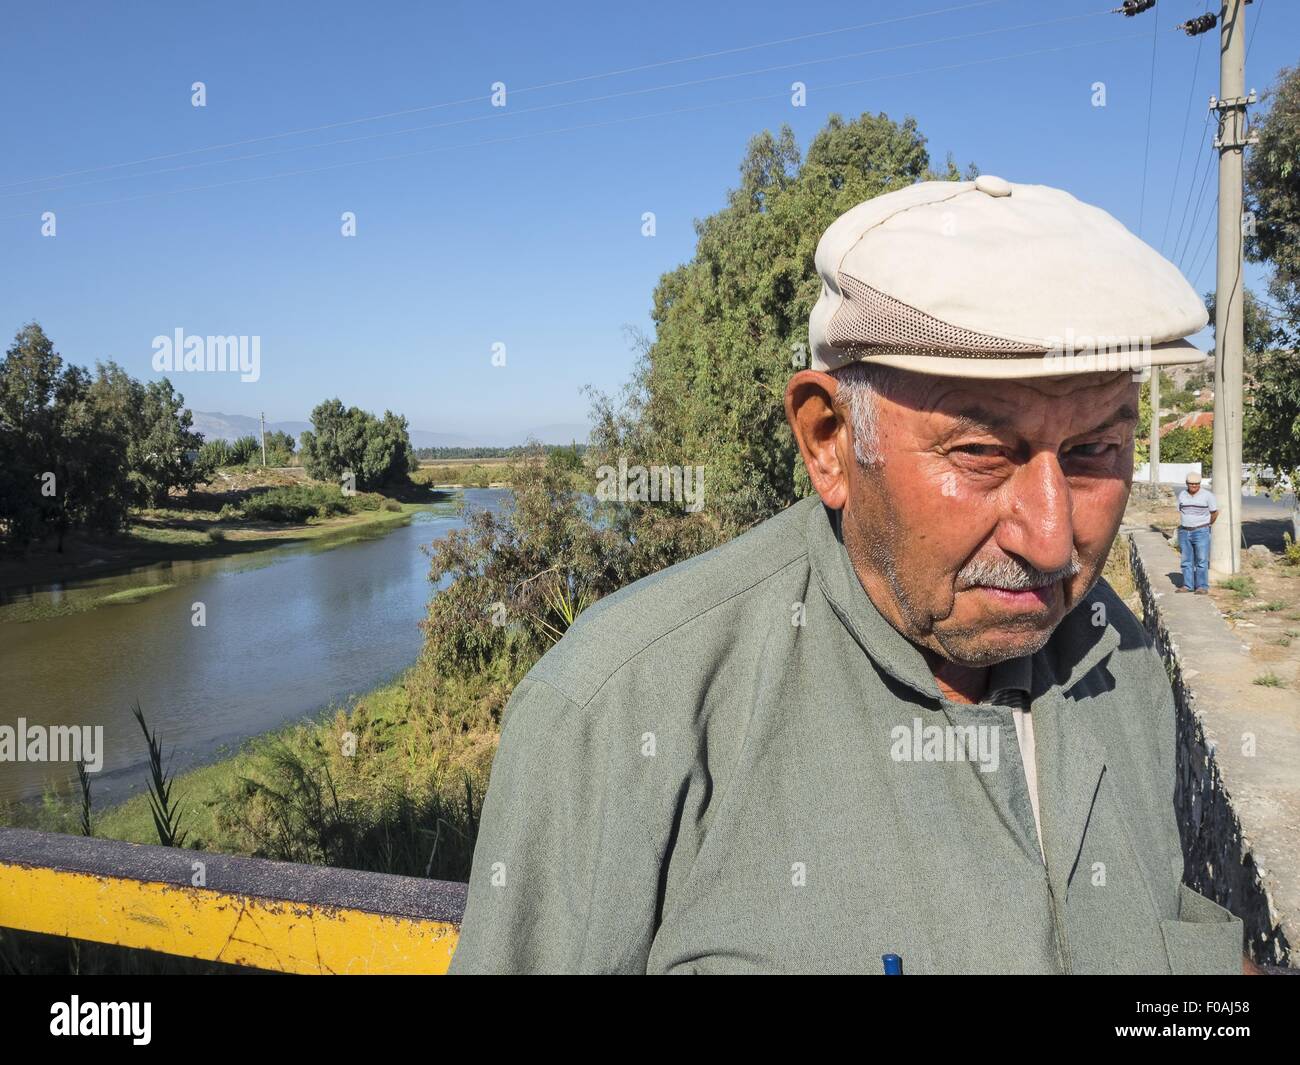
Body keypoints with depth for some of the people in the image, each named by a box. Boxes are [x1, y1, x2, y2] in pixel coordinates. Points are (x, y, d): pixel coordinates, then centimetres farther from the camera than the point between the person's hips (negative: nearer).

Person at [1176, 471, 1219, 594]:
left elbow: (1215, 512, 4)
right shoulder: (1182, 495, 7)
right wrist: (1179, 532, 8)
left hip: (1201, 532, -4)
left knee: (1201, 561, -5)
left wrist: (1207, 525, 15)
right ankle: (1188, 585, 11)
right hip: (1184, 532, 4)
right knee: (1186, 561, 6)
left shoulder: (1207, 495, -5)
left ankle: (1202, 587, -2)